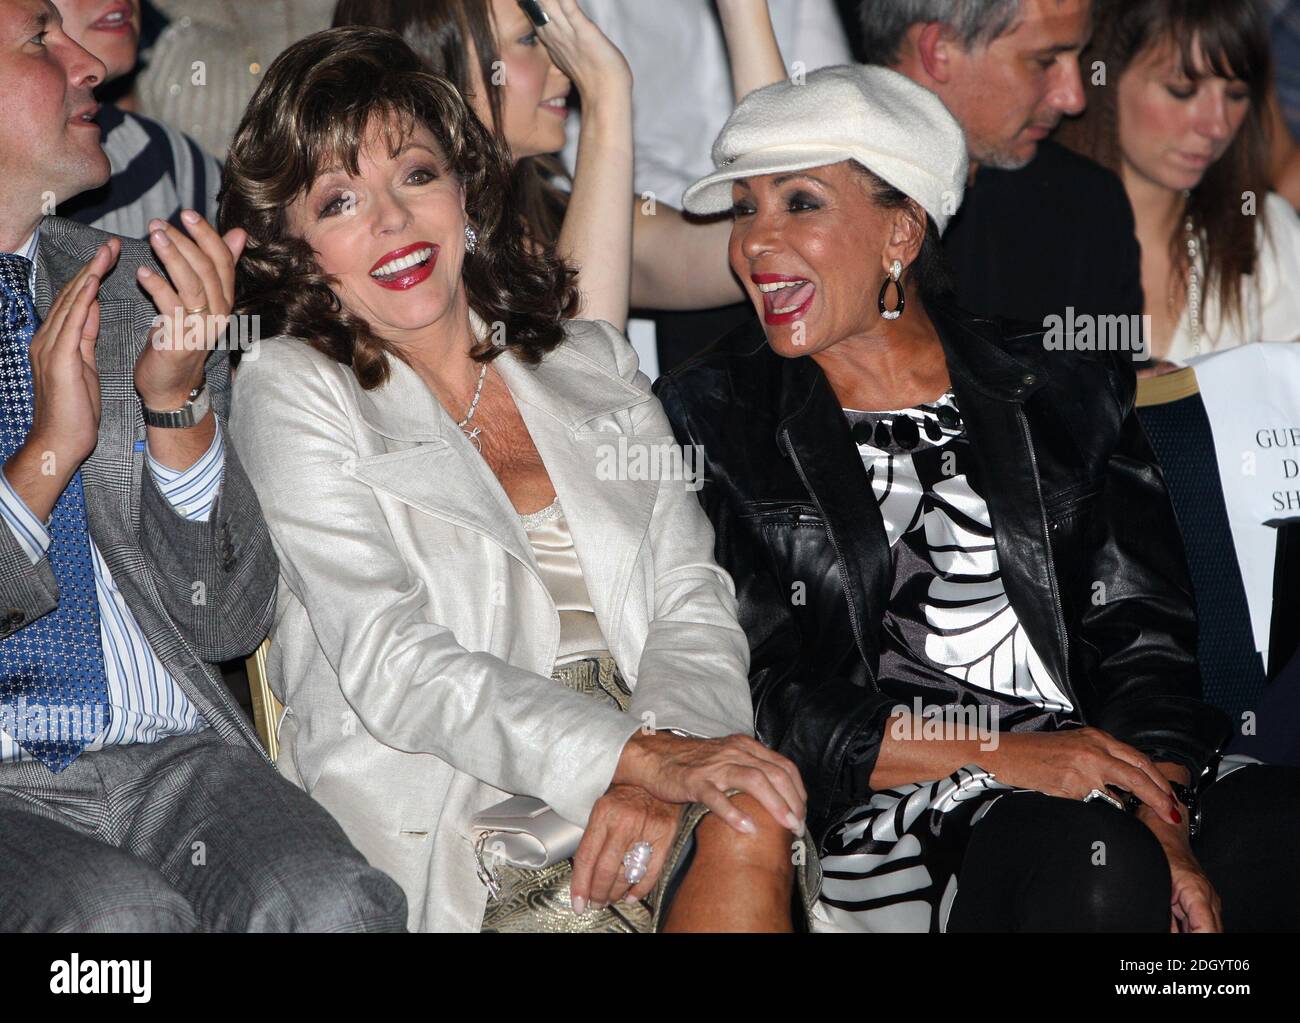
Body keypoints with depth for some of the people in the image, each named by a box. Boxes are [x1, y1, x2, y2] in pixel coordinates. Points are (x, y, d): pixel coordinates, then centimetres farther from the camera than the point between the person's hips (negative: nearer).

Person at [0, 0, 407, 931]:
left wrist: (179, 401, -4)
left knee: (332, 900, -27)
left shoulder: (141, 293, 13)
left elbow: (231, 625, 10)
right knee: (119, 912, -33)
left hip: (171, 756, 3)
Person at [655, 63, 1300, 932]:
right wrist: (996, 753, -13)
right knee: (1098, 860, -33)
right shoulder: (710, 422, 7)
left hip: (1101, 783, 3)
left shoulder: (1067, 394, 13)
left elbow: (1144, 640, 6)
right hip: (884, 821, -3)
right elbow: (754, 700, -2)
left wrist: (1163, 827, -13)